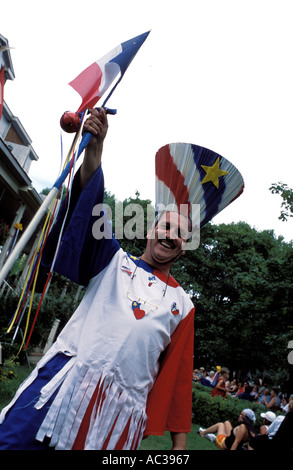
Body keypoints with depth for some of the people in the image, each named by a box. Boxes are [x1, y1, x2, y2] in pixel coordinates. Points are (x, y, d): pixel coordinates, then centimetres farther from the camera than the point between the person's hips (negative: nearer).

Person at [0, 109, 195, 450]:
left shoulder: (182, 304, 13)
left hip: (123, 401, 2)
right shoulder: (115, 263, 10)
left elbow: (178, 374, 13)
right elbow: (90, 208, -4)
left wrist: (179, 440, 10)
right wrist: (95, 147, -16)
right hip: (66, 377, -1)